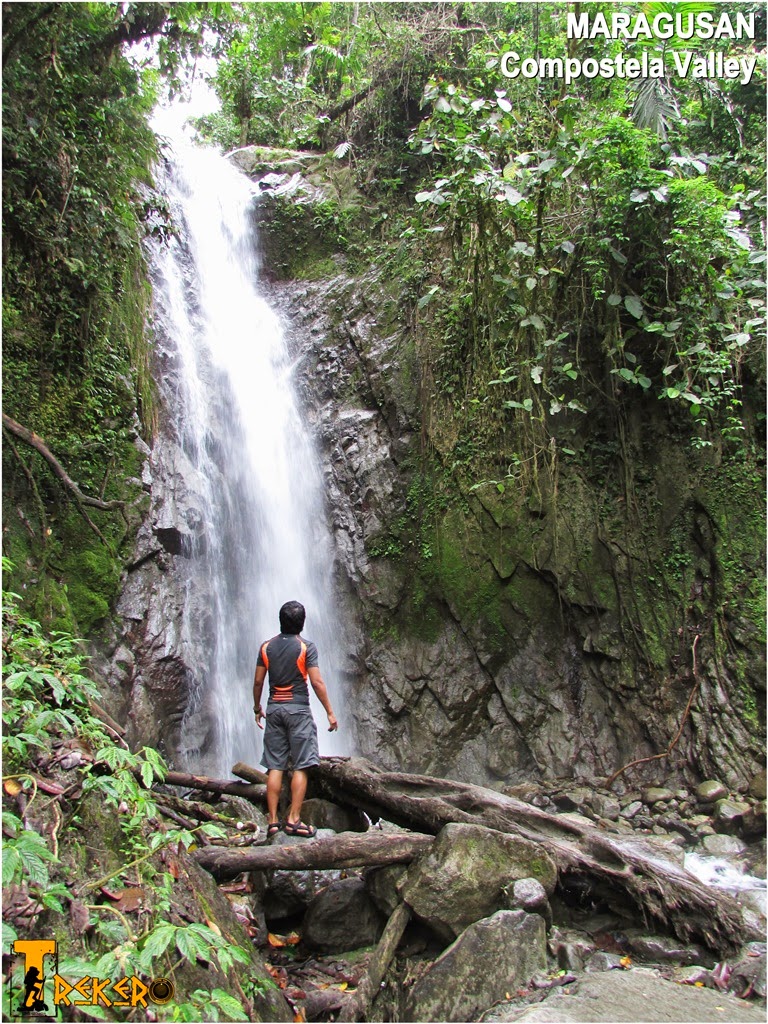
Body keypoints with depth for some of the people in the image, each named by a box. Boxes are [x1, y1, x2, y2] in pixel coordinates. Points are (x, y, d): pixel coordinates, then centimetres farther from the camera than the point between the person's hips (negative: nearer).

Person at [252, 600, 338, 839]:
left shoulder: (267, 647, 5)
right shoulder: (306, 647, -7)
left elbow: (258, 681, 7)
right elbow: (317, 682, -10)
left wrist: (257, 707, 21)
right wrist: (330, 712, -4)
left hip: (274, 709, 4)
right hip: (298, 708, -4)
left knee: (275, 767, 6)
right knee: (301, 767, 1)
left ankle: (273, 821, 8)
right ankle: (293, 820, -2)